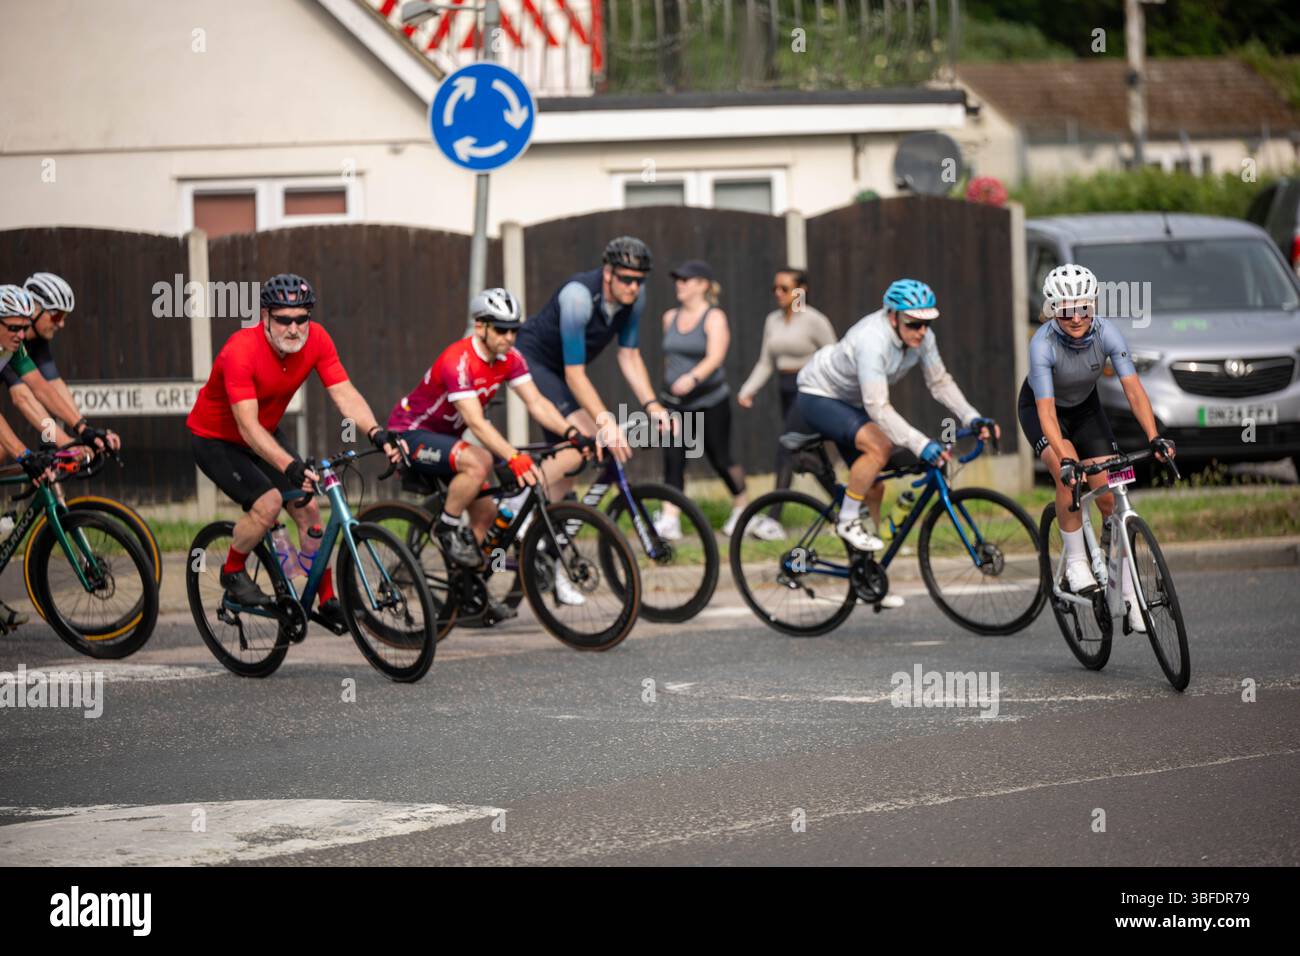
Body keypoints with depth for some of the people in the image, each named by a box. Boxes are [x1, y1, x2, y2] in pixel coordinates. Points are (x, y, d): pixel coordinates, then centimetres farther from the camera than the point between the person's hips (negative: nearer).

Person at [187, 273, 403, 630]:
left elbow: (345, 394, -22)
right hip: (215, 439, -6)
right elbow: (248, 427, -39)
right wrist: (290, 466, -52)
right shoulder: (241, 352, -35)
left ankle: (327, 603, 7)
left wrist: (376, 433, -40)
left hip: (266, 433, 6)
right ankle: (233, 573, 2)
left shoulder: (316, 340, -18)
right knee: (268, 502, -24)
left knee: (307, 507, -4)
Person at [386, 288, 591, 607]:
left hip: (445, 435, 8)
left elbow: (536, 402, -12)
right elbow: (476, 422, -39)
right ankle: (447, 527, -12)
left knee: (486, 512, 1)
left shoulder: (509, 358, -6)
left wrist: (572, 433, -28)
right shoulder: (457, 360, -31)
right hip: (410, 433, -8)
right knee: (479, 461, -33)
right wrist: (514, 458, -50)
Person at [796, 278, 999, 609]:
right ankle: (847, 520, -14)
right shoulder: (873, 340, -37)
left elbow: (940, 381, -5)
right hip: (818, 396, -8)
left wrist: (972, 418, -20)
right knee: (879, 446, -31)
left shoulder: (920, 337, -14)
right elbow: (878, 407, -41)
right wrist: (920, 444, -48)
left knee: (874, 488, 6)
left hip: (850, 403, 8)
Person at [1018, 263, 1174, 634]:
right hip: (1038, 407, -3)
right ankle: (1075, 562, -15)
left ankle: (1129, 593, 1)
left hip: (1085, 406, 3)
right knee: (1068, 475, -32)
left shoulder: (1107, 334, -27)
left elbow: (1133, 389, -31)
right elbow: (1046, 411, -39)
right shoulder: (1043, 344, -34)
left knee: (1110, 498, -7)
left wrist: (1154, 437, -45)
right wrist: (1064, 459, -52)